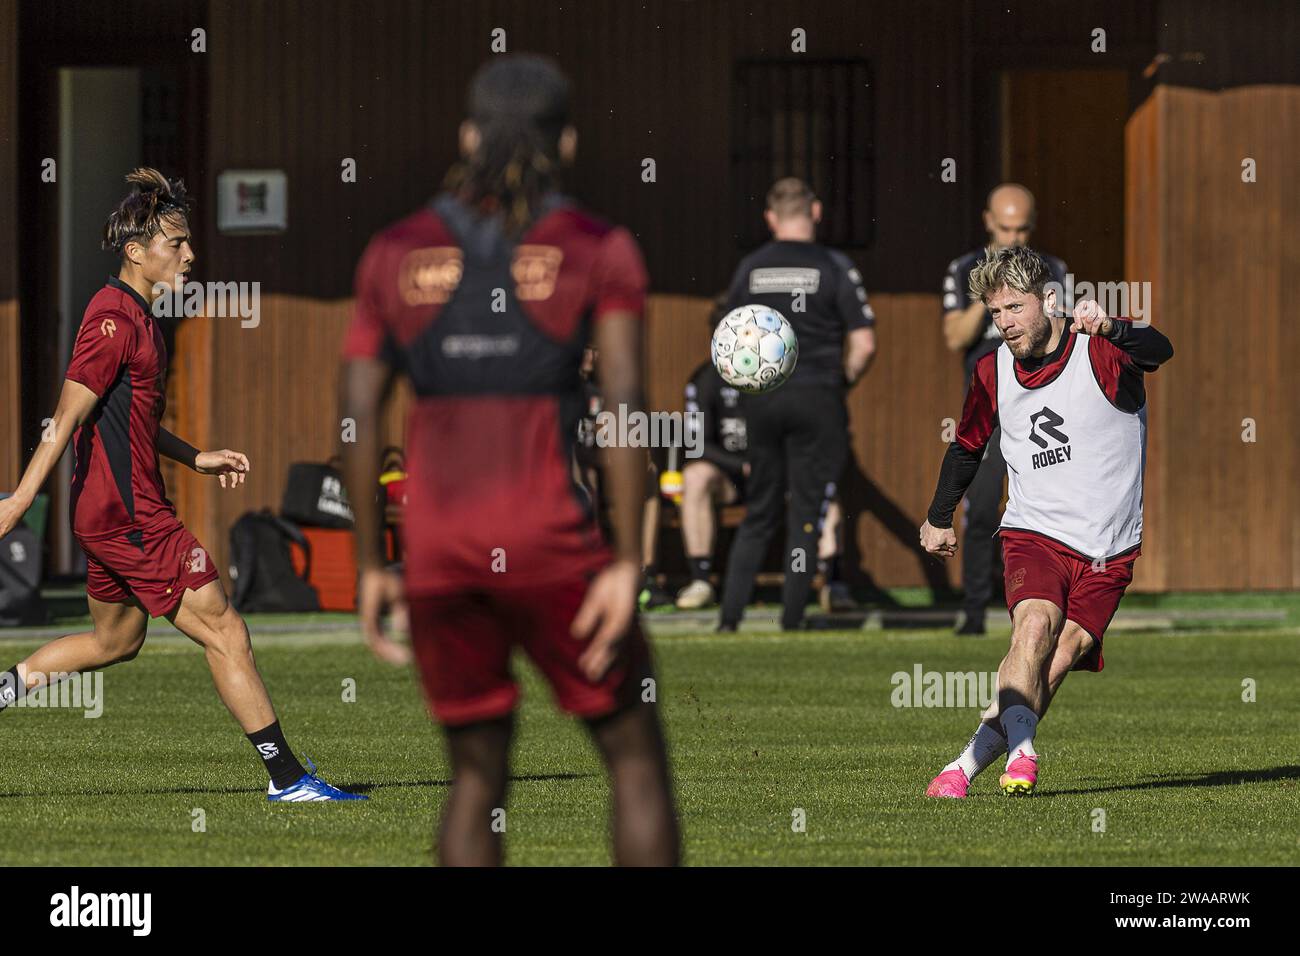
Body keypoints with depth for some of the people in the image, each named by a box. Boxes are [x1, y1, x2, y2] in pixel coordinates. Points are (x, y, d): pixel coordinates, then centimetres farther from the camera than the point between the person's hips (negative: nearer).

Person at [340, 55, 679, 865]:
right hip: (552, 545, -3)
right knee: (638, 759, 11)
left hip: (438, 550, 3)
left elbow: (359, 418, 4)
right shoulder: (600, 249, -3)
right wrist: (628, 567, -14)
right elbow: (625, 401, -14)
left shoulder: (398, 252, 7)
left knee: (479, 775, 18)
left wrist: (371, 570, 10)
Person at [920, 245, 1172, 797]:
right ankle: (1021, 753, -36)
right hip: (1033, 534, 2)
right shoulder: (992, 373, 6)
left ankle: (968, 764, -8)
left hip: (1109, 551, -2)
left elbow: (1158, 353, -32)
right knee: (1036, 625, -27)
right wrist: (938, 518, 31)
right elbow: (967, 446, 25)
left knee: (1059, 660, -15)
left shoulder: (1099, 351, -9)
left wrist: (1111, 330, -53)